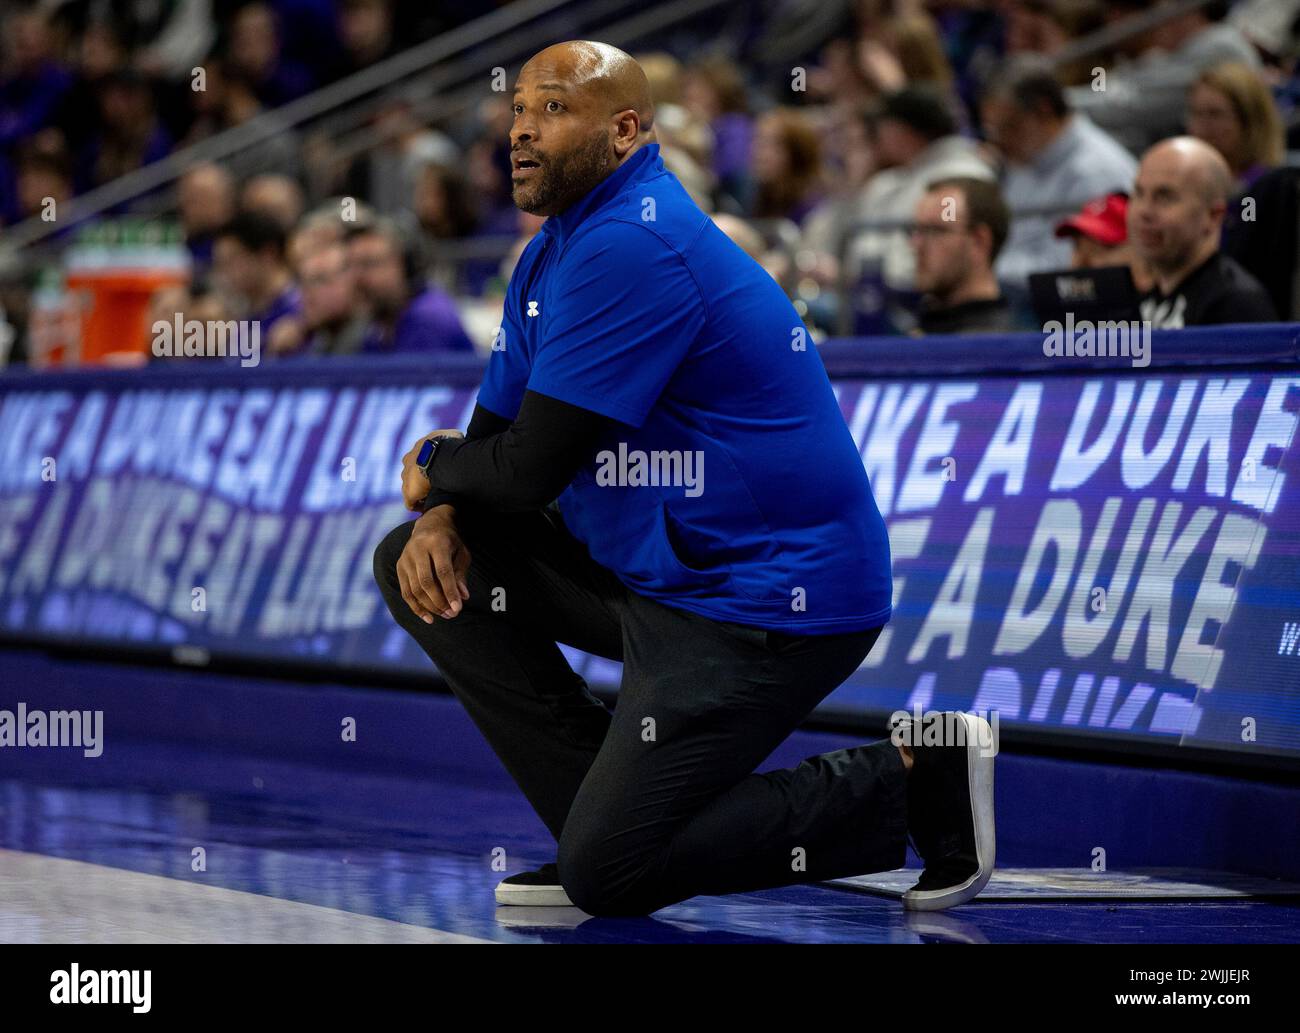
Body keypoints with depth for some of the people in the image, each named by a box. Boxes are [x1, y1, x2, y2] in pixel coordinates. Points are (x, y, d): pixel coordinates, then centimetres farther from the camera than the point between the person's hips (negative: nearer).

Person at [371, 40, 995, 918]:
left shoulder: (629, 248, -21)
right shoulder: (557, 252, 12)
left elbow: (532, 467, -22)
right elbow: (497, 434, 16)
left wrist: (435, 466, -1)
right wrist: (444, 515, -6)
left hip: (766, 605, -10)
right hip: (653, 571, 10)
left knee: (607, 875, -15)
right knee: (423, 568, 6)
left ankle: (908, 781, -3)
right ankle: (605, 813, 8)